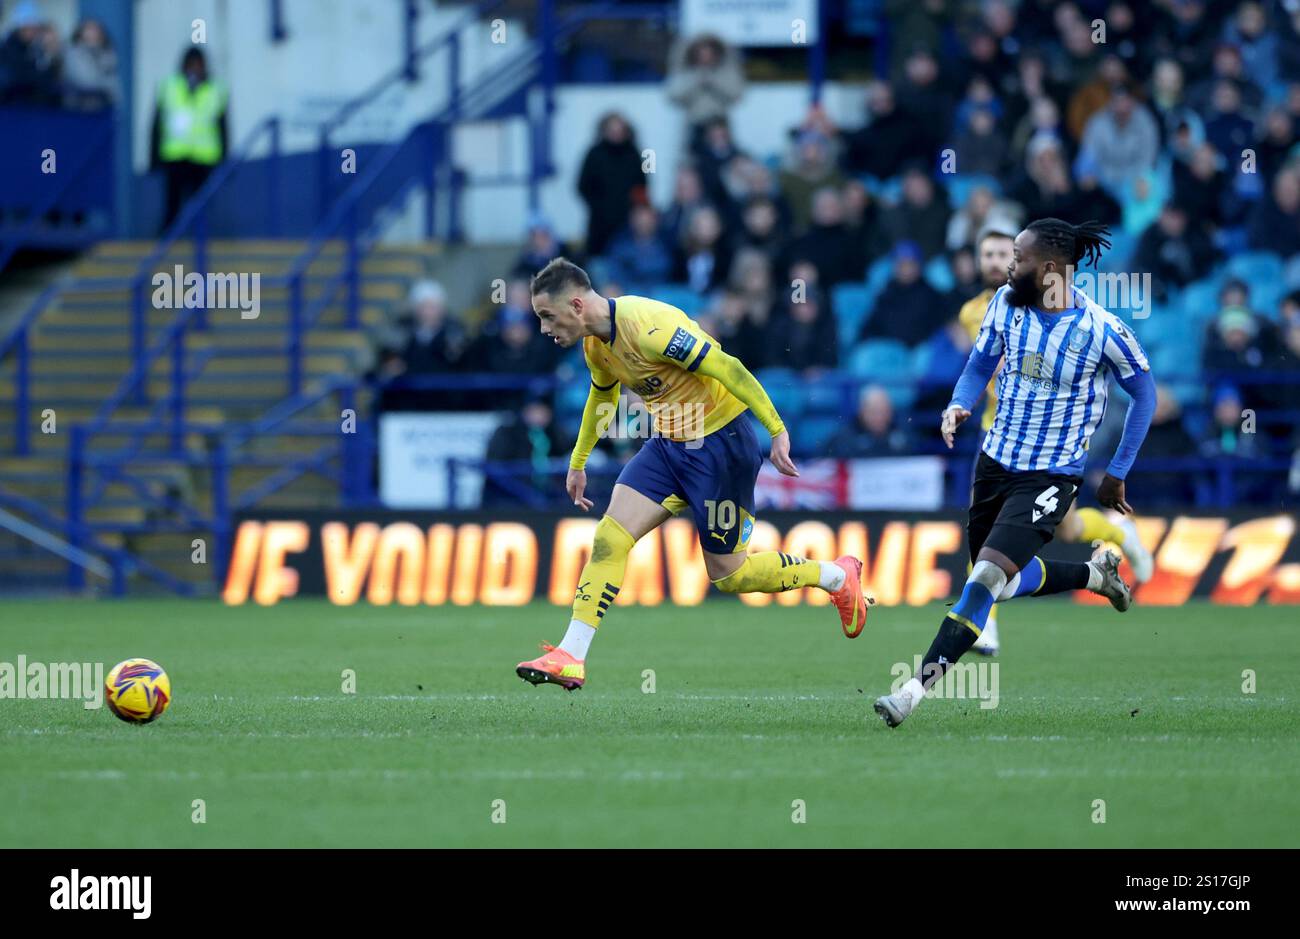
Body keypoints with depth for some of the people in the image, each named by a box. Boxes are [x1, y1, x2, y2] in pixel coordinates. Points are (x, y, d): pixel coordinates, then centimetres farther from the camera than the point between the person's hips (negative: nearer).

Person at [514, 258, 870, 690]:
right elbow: (601, 396, 23)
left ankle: (838, 577, 23)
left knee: (729, 575, 2)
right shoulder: (596, 343, 1)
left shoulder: (646, 327, -28)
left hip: (720, 441, -8)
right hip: (669, 443, 8)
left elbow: (728, 368, -27)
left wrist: (777, 431, -27)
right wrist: (577, 463, 32)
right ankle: (569, 658, -6)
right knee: (609, 538, -7)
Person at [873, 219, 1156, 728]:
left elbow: (1144, 394, -2)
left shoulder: (1103, 331, -18)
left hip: (1050, 478, -6)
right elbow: (980, 365, 10)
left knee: (988, 577, -19)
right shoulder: (1006, 303, -5)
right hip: (996, 459, 6)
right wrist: (958, 406, -13)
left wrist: (1117, 474, 1)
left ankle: (918, 687, -20)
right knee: (1001, 581, 18)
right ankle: (1094, 573, 41)